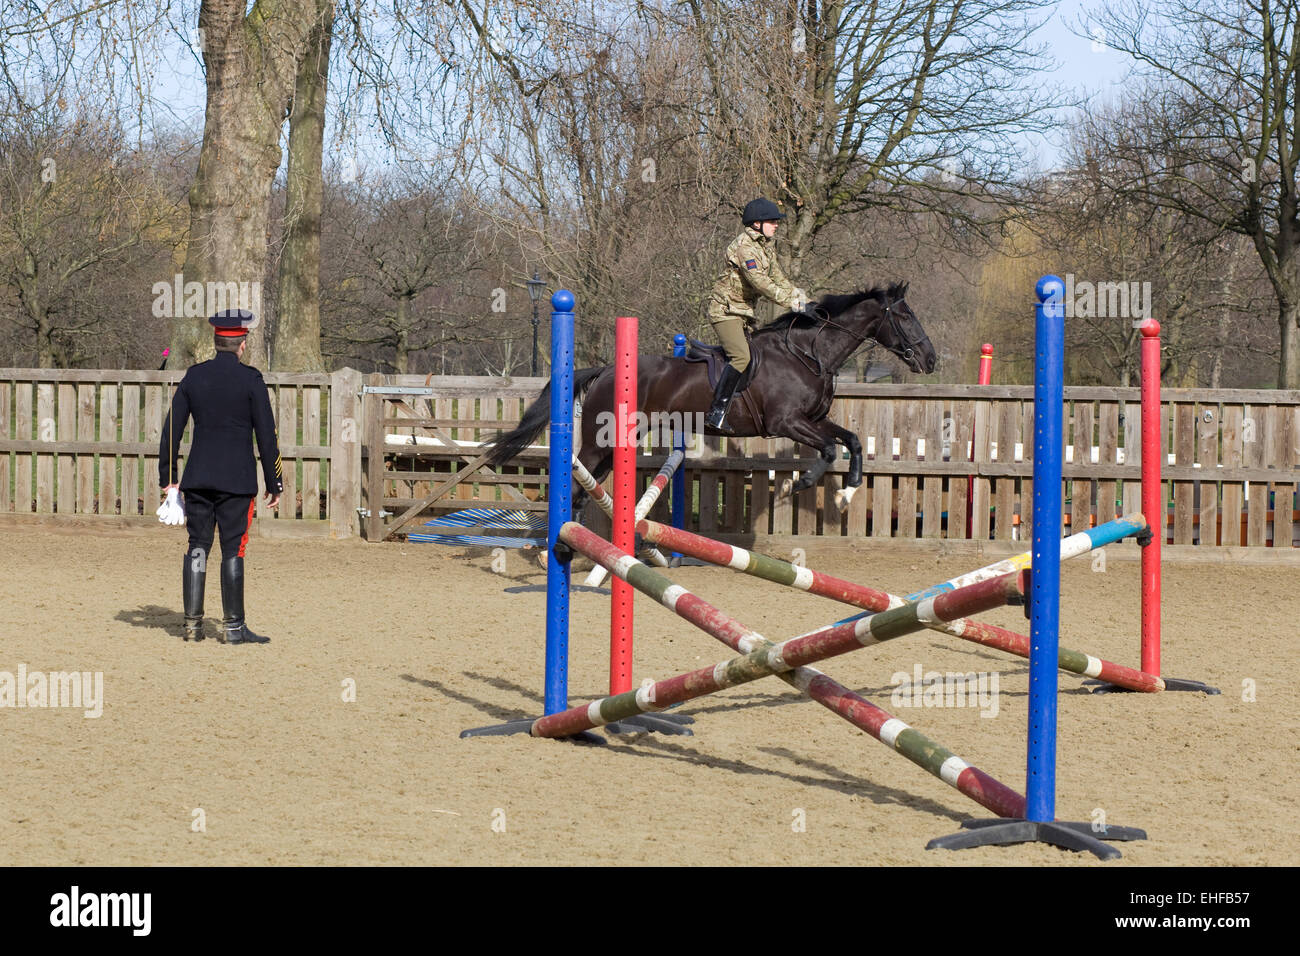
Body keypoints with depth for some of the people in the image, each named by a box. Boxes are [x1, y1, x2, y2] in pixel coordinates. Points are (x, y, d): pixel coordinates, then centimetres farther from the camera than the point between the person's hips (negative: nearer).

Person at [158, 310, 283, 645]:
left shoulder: (194, 376, 4)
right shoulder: (250, 379, -7)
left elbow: (171, 428, 7)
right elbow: (266, 435, -6)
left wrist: (168, 477, 14)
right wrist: (274, 483, 1)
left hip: (198, 478, 4)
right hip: (237, 479, -4)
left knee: (197, 546, 8)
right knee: (233, 549, 0)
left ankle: (193, 623, 7)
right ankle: (233, 626, 1)